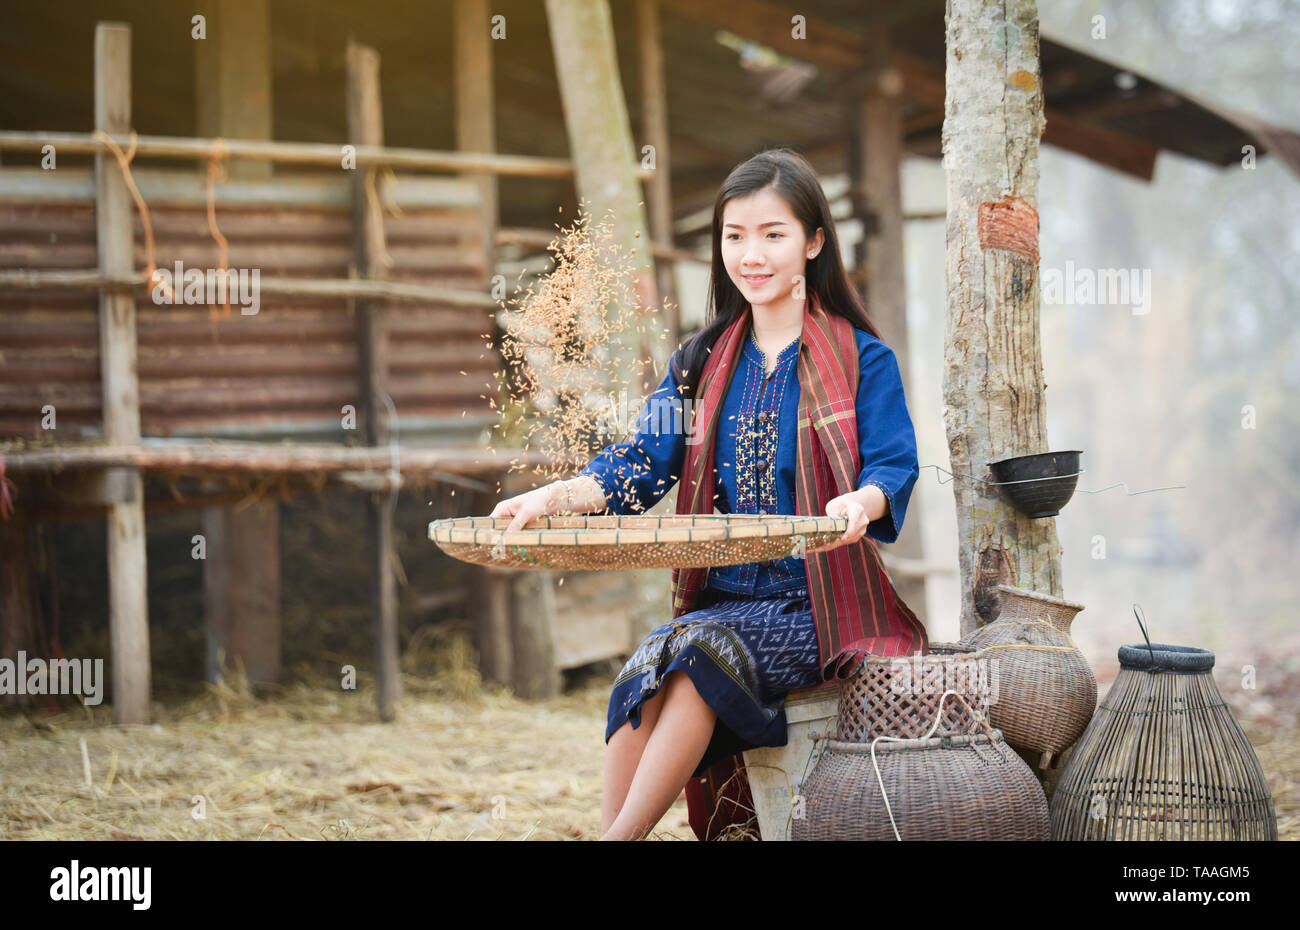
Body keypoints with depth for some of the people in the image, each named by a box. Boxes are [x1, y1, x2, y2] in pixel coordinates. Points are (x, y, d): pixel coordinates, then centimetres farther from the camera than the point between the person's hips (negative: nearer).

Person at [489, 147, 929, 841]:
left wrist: (861, 502, -33)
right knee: (648, 670, -26)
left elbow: (893, 467, -8)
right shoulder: (702, 362, 16)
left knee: (697, 650, -30)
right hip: (721, 597, 4)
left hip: (817, 604, -4)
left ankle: (622, 834, -26)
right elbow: (645, 463, 8)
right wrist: (554, 497, -11)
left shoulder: (862, 361, 2)